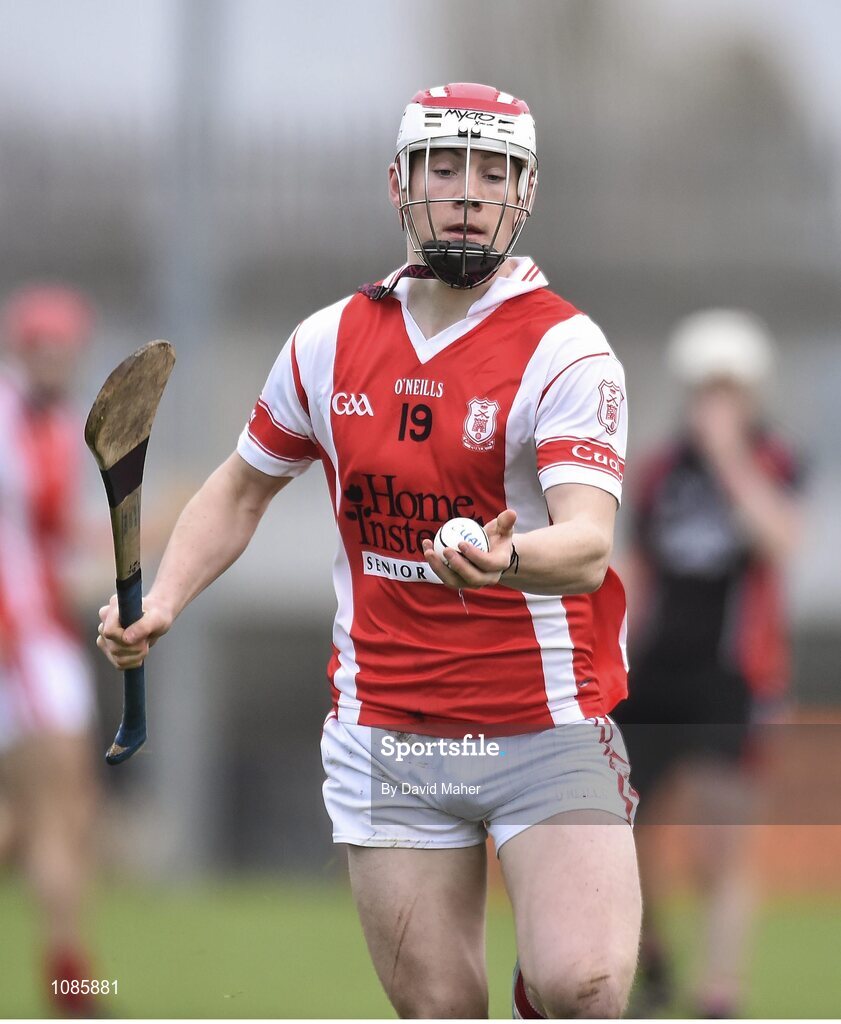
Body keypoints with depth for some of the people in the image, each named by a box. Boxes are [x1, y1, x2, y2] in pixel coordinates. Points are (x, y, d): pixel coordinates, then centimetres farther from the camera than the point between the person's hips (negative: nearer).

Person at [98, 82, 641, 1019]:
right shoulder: (329, 343, 6)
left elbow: (588, 546, -24)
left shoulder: (566, 350, -10)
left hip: (546, 729, -3)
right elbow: (242, 489, 22)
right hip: (384, 726, 4)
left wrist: (507, 559, -45)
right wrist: (161, 602, 6)